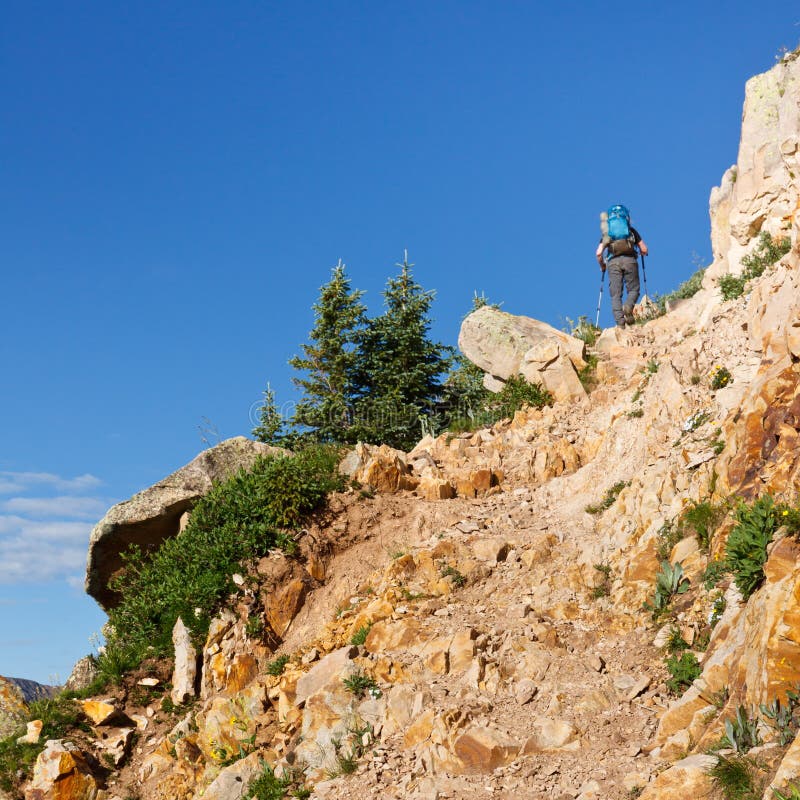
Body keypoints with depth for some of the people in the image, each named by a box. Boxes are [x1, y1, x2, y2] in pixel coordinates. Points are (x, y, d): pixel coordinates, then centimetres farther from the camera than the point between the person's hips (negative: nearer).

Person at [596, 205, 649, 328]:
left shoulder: (607, 233, 22)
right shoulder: (631, 230, 20)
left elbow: (599, 253, 10)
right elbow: (644, 250, 15)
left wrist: (602, 266, 27)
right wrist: (641, 253, 38)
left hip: (613, 261, 1)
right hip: (629, 259, -1)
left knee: (615, 294, 1)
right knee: (633, 289, 7)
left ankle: (620, 320, -14)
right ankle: (628, 306, -25)